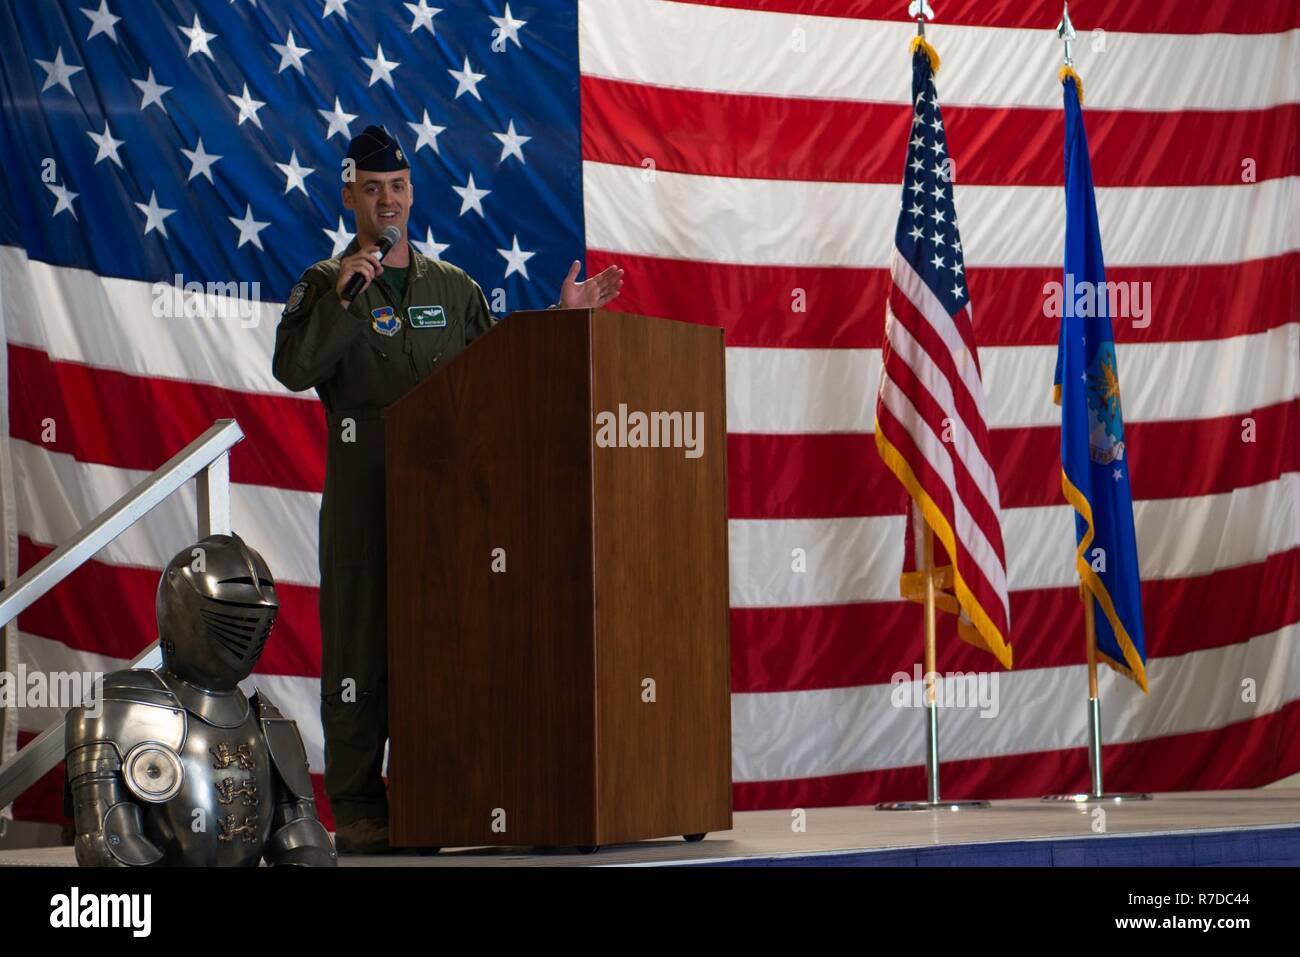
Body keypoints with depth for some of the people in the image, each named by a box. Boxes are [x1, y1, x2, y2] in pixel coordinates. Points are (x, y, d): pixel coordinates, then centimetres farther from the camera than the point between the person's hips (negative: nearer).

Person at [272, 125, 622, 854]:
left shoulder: (454, 288, 18)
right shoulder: (327, 285, 6)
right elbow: (294, 370, -10)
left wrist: (561, 321, 11)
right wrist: (344, 297, -18)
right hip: (365, 486, -3)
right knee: (361, 642, -5)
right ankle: (357, 808, -2)